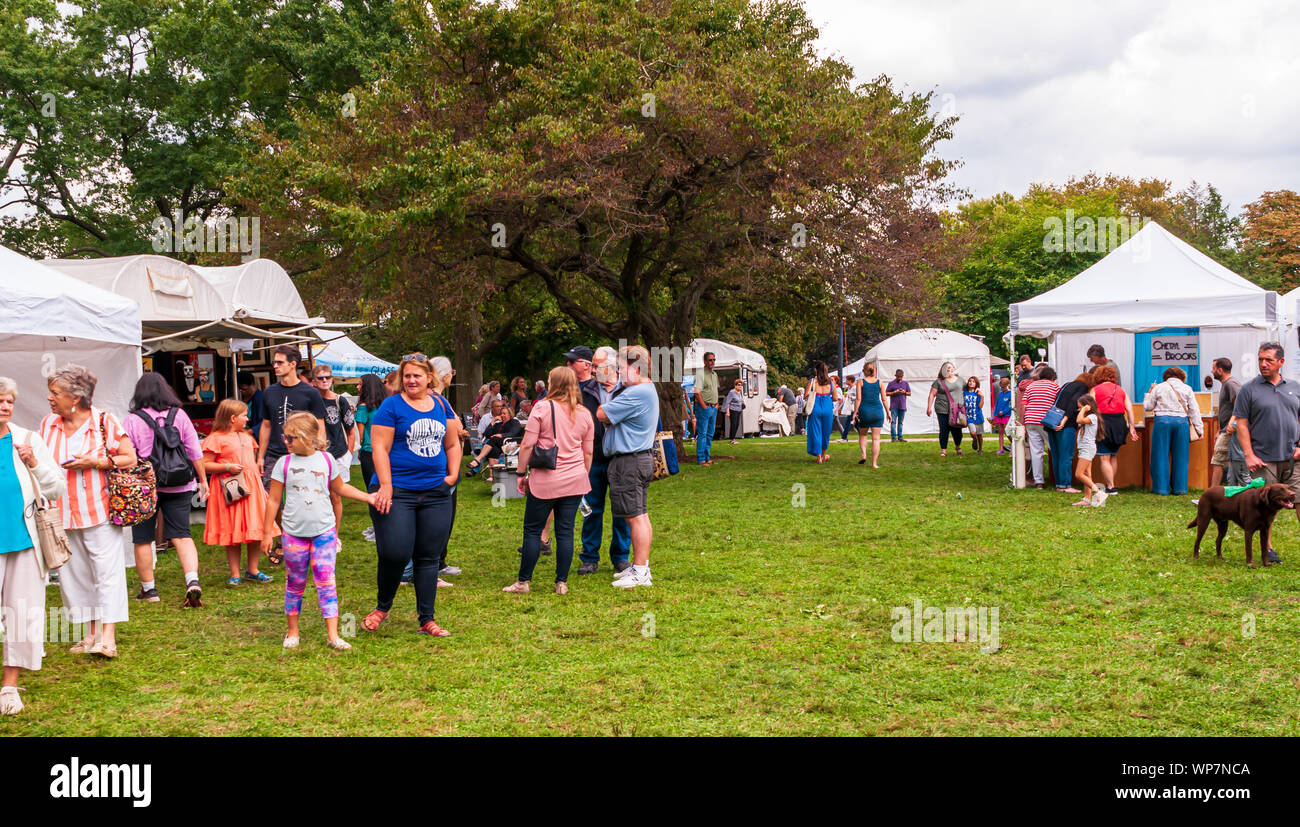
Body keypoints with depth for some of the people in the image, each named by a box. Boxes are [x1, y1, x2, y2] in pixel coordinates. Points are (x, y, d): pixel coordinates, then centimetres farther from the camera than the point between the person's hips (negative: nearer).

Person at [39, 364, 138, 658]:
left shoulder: (105, 421, -6)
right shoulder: (48, 424, 9)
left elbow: (130, 459, -5)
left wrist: (95, 462, -16)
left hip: (100, 512, -5)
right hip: (62, 514, 5)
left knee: (107, 570, -6)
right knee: (73, 573, 8)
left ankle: (108, 636, -6)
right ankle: (91, 632, 18)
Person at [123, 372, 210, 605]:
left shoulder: (133, 420, -5)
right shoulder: (179, 415, 1)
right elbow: (195, 451, 4)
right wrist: (202, 479, 14)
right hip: (178, 487, 2)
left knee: (143, 540, 10)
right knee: (182, 536, 2)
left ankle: (148, 589, 16)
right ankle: (193, 581, -16)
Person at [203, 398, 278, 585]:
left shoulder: (246, 437, 16)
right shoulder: (216, 439, -7)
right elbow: (204, 465, -10)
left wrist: (257, 476, 20)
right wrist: (227, 467, -20)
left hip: (251, 487, 7)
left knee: (256, 531, 5)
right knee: (232, 535, -1)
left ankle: (252, 570, 18)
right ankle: (235, 574, 8)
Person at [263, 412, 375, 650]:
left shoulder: (326, 460, 2)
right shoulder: (284, 463, -1)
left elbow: (339, 488, 19)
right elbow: (273, 500, 5)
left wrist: (368, 497, 13)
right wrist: (267, 534, 5)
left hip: (324, 532, 0)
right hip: (294, 533, 0)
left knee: (326, 582, -5)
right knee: (295, 584, 9)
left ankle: (333, 635, -6)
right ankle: (292, 632, 23)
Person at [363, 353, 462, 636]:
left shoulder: (441, 405, 12)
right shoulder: (392, 406, -3)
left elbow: (452, 444, 20)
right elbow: (380, 447, -8)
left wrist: (453, 475, 7)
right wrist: (385, 485, -15)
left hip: (436, 493, 5)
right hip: (397, 492, -4)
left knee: (429, 558, 7)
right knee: (395, 554, -10)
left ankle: (427, 620, 16)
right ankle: (383, 606, 18)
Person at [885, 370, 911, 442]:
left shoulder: (905, 383, 12)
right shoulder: (891, 383, 3)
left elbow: (909, 393, 14)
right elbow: (886, 393, 1)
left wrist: (904, 392, -6)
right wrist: (894, 392, -13)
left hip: (902, 406, 3)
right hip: (894, 406, -3)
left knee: (900, 422, 7)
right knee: (893, 421, -9)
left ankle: (900, 437, 10)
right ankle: (893, 437, -9)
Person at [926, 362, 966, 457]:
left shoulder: (960, 380, 13)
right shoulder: (939, 382, 2)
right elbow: (932, 395, 1)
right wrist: (929, 407, -7)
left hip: (957, 410, 2)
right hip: (943, 410, -2)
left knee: (957, 430, 1)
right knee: (944, 430, -4)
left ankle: (958, 447, 26)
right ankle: (943, 450, 4)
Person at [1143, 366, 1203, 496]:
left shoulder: (1158, 388, 5)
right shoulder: (1187, 389, 7)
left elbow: (1148, 406, 9)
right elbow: (1194, 411, 6)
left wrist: (1149, 392, 25)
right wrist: (1199, 429, 10)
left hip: (1162, 421, -1)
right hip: (1181, 422, 1)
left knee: (1161, 455, 6)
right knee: (1180, 456, 8)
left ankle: (1161, 487, 6)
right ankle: (1179, 488, 9)